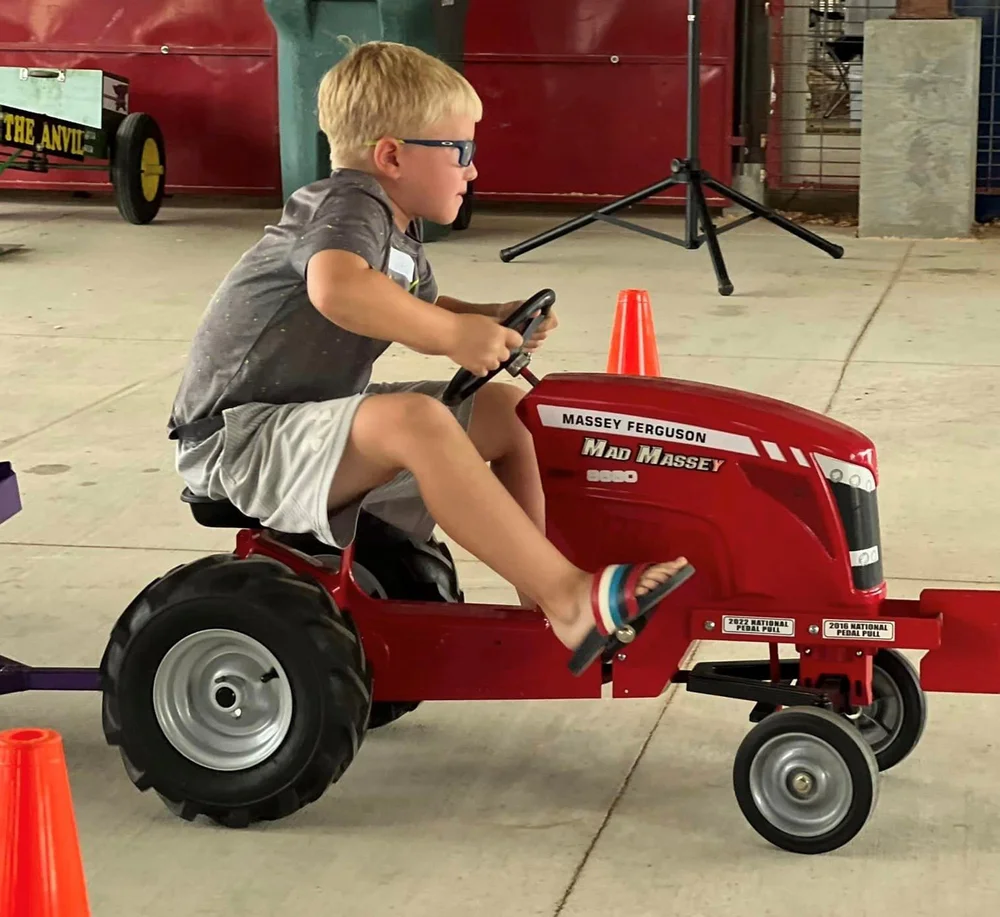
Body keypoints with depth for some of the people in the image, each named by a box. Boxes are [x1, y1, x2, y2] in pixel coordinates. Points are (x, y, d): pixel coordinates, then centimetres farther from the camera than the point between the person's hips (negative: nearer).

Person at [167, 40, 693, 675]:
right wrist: (452, 333, -36)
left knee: (507, 410, 8)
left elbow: (417, 315, 29)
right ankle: (570, 600, -36)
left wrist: (490, 321, 9)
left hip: (317, 422, 11)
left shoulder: (393, 231, 14)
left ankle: (541, 592, 9)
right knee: (415, 420, -36)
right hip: (239, 438, -11)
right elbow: (338, 288, -41)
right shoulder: (349, 205, -17)